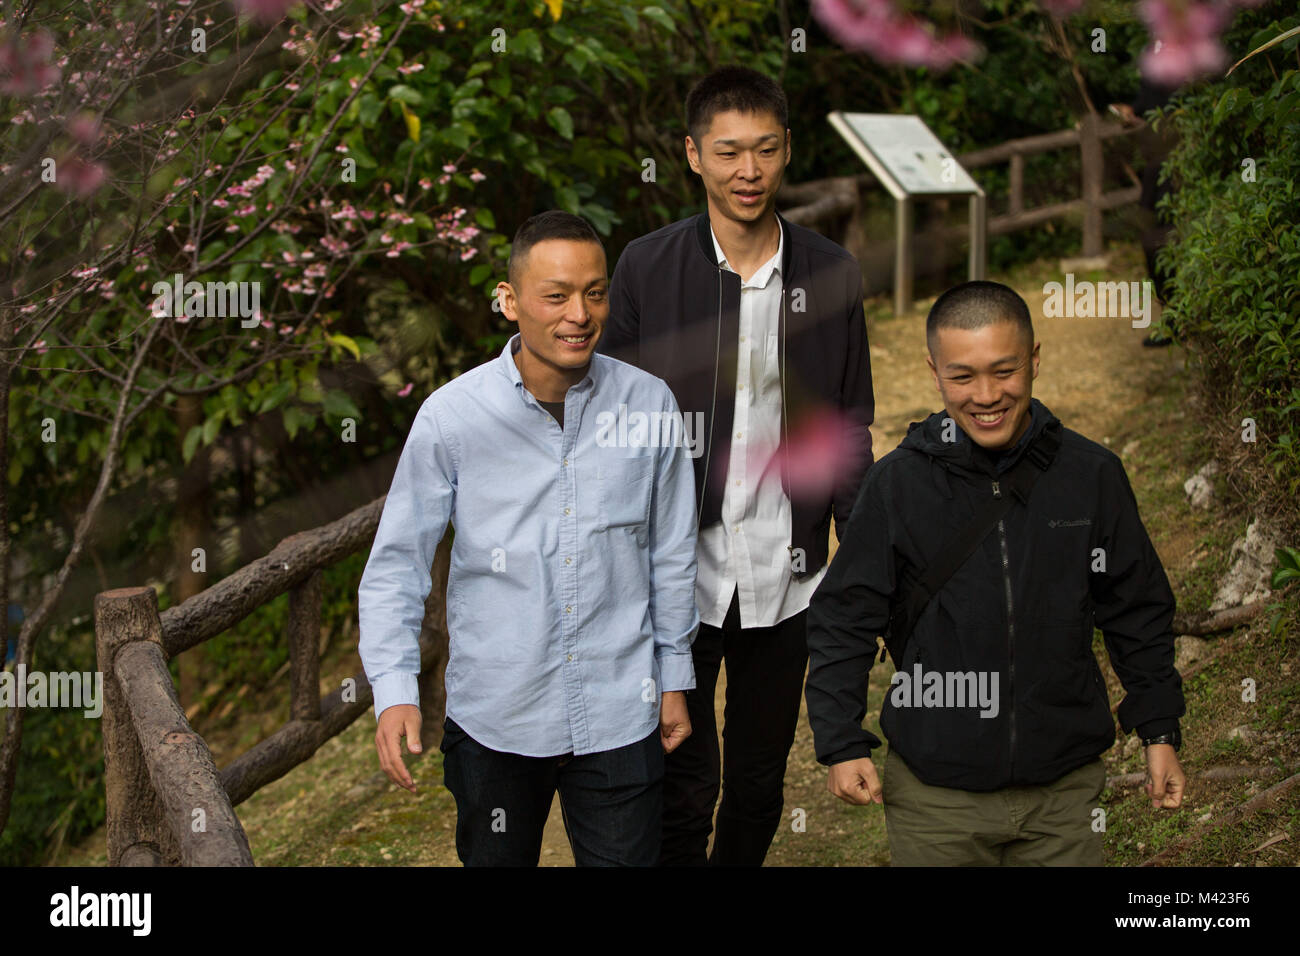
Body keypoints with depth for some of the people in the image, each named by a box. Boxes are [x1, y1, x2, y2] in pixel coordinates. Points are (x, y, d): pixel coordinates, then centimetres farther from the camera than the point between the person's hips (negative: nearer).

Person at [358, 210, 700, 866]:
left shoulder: (649, 406, -5)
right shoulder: (451, 417, -11)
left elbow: (672, 553, 7)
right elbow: (397, 561, -5)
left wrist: (674, 678, 13)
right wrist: (395, 690, -15)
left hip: (619, 714, 1)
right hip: (494, 715, -1)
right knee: (496, 860, 17)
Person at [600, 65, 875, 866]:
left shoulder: (831, 274, 1)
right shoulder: (647, 268, -4)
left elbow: (849, 433, 7)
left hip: (785, 579, 2)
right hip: (676, 571, -2)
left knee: (761, 783, 14)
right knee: (683, 785, 0)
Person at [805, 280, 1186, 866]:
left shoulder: (1092, 476, -1)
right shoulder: (898, 483, -6)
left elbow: (1138, 614, 9)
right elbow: (842, 622, 0)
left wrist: (1159, 731, 8)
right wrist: (842, 745, -5)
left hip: (1064, 794, 1)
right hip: (934, 796, -1)